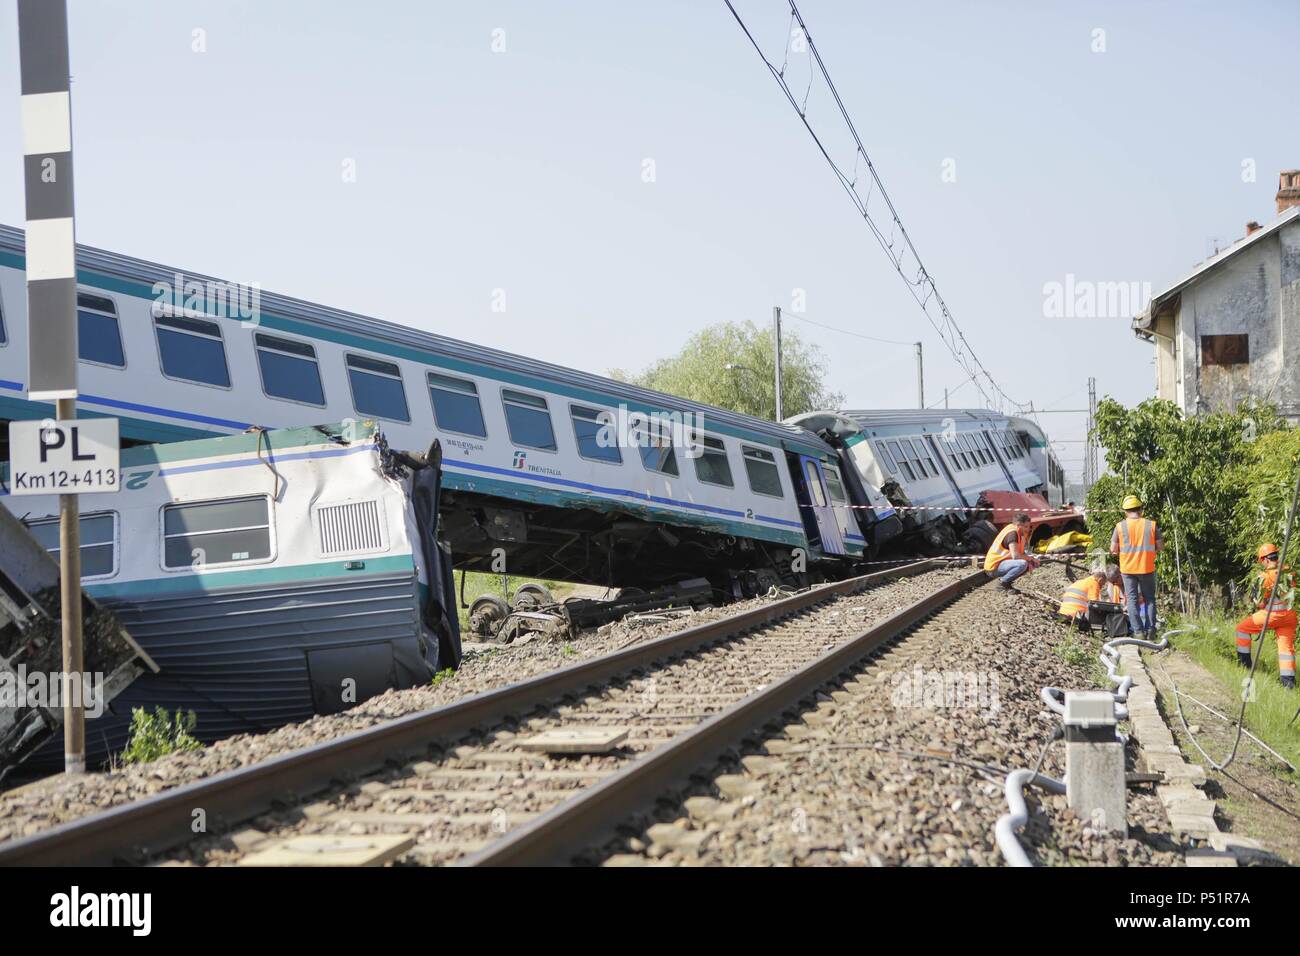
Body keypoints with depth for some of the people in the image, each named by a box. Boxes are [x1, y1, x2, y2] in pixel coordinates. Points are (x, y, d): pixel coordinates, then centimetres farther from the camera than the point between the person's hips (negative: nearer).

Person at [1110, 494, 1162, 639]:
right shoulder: (1151, 525, -4)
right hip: (1147, 568, 0)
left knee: (1132, 599, 7)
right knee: (1149, 599, 13)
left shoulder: (1120, 526, -6)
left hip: (1128, 568, 0)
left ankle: (1137, 631, 3)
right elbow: (1160, 546, -1)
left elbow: (1113, 549, -4)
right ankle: (1149, 630, 11)